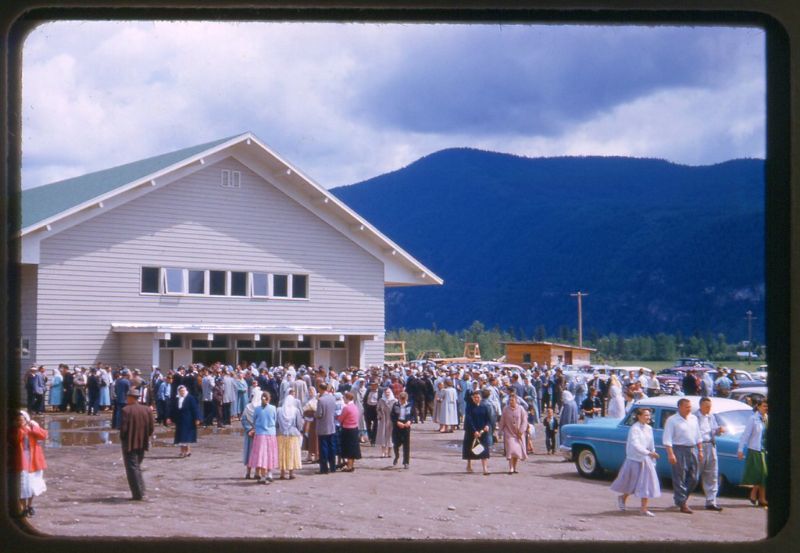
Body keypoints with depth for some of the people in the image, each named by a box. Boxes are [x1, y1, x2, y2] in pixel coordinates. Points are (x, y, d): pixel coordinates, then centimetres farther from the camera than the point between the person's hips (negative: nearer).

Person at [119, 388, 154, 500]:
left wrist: (122, 438, 0)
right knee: (137, 466, 21)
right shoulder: (147, 410, 2)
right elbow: (151, 428, 2)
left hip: (129, 444, -6)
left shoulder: (126, 410, -14)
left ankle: (138, 494, -4)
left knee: (132, 468, 0)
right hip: (142, 444, 6)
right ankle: (141, 491, 20)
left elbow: (123, 428, -17)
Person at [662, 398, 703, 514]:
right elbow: (667, 439, -11)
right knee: (680, 478, -2)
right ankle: (682, 503, 6)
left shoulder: (694, 418, 12)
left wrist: (700, 451, 12)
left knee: (693, 479, 8)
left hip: (693, 450, 6)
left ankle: (680, 498, 26)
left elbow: (698, 437, 18)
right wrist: (670, 454, -19)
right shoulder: (672, 420, -7)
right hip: (679, 450, -6)